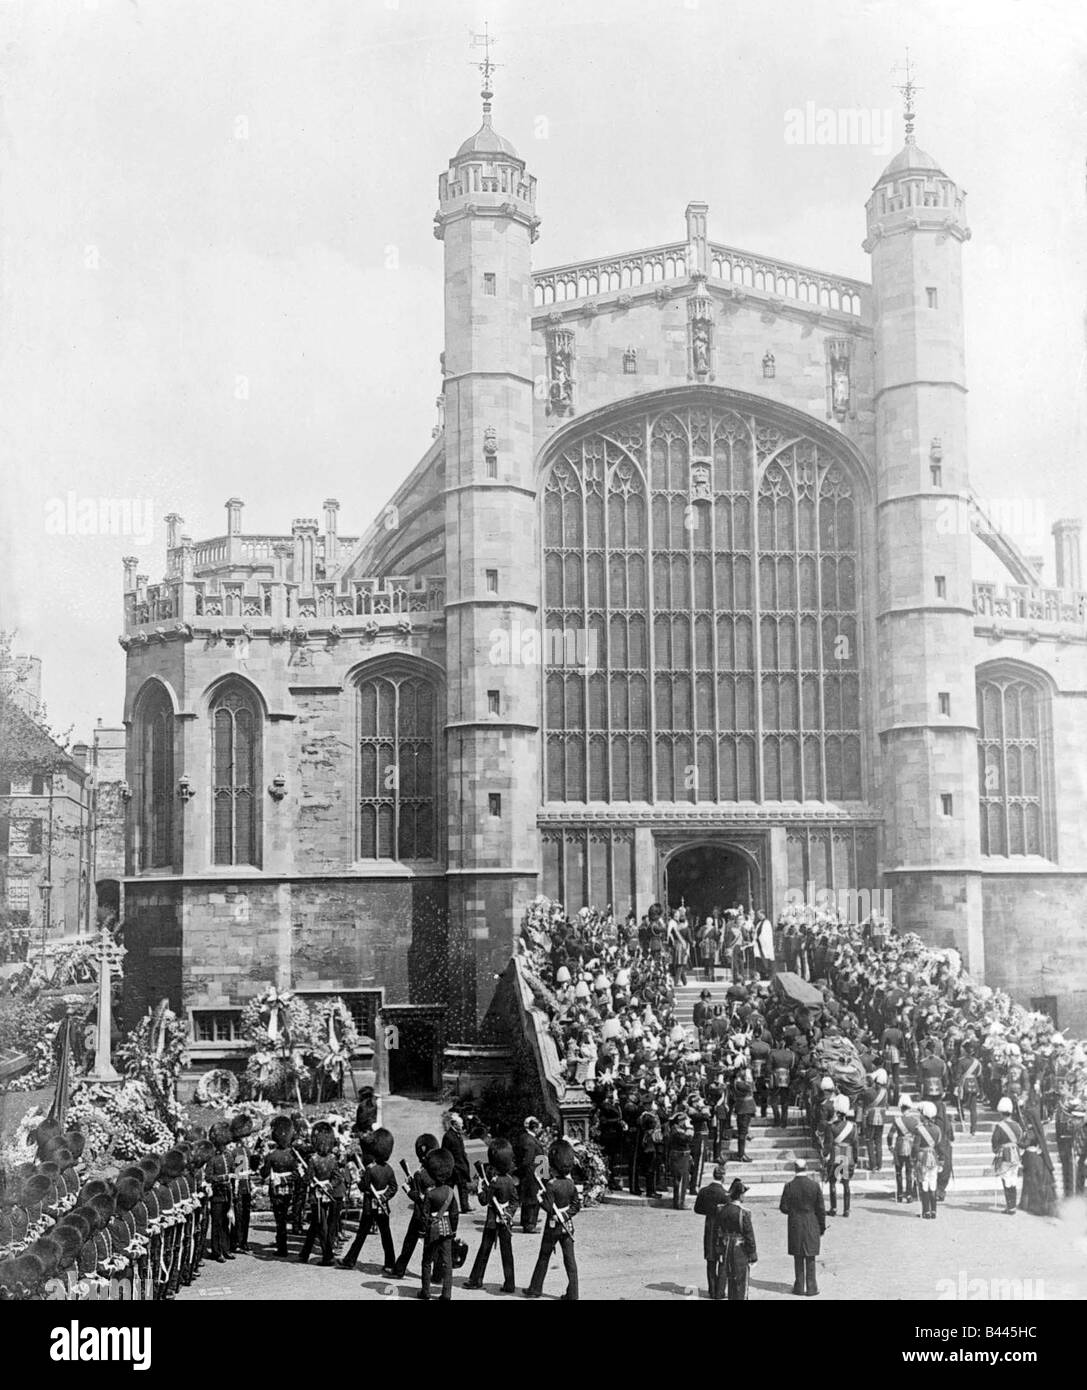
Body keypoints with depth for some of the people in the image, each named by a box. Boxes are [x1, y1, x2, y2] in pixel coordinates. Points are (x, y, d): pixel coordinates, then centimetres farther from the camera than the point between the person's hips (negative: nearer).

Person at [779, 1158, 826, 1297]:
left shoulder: (789, 1186, -8)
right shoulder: (814, 1185, -8)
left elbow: (783, 1208, -5)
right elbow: (821, 1209, -4)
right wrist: (822, 1227, 7)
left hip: (795, 1226, 0)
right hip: (811, 1226, 0)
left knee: (798, 1258, 11)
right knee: (810, 1258, 8)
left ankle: (799, 1287, 14)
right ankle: (811, 1288, 10)